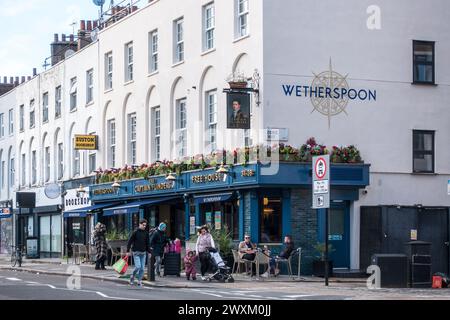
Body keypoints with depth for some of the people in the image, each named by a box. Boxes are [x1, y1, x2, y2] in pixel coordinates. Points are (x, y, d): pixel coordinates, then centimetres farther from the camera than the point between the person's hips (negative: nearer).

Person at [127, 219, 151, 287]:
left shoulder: (146, 233, 8)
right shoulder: (135, 232, -6)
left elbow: (148, 243, 13)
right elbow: (130, 242, -4)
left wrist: (149, 251, 7)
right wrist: (128, 251, -8)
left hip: (143, 253, 5)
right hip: (136, 252, -4)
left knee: (142, 268, 2)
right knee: (138, 266, -14)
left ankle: (139, 281, 11)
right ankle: (132, 277, 11)